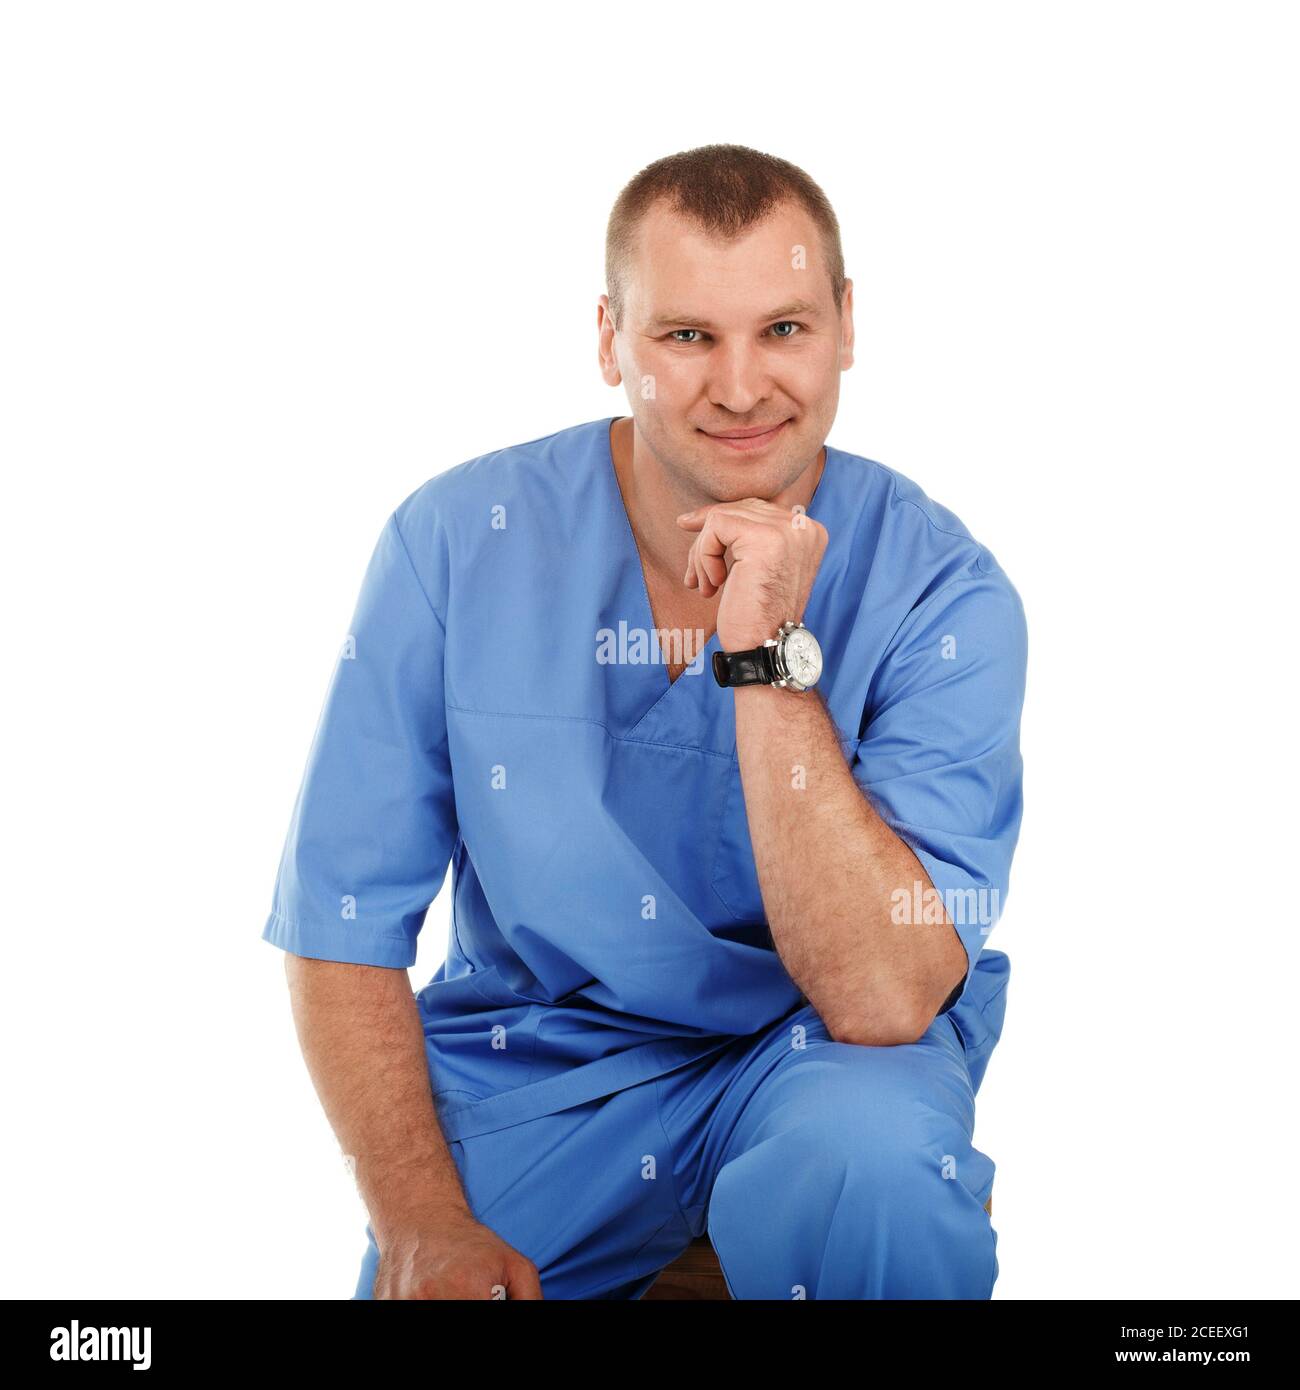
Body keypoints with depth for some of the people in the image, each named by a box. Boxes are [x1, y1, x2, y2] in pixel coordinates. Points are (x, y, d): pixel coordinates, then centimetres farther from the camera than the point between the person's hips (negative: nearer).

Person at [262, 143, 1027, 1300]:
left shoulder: (938, 587, -14)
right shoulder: (456, 542, -9)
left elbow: (882, 1001, -23)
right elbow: (342, 925, -5)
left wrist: (769, 658, -29)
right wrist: (422, 1222, -17)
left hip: (818, 1055, -1)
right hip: (525, 1064, 1)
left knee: (868, 1152, -33)